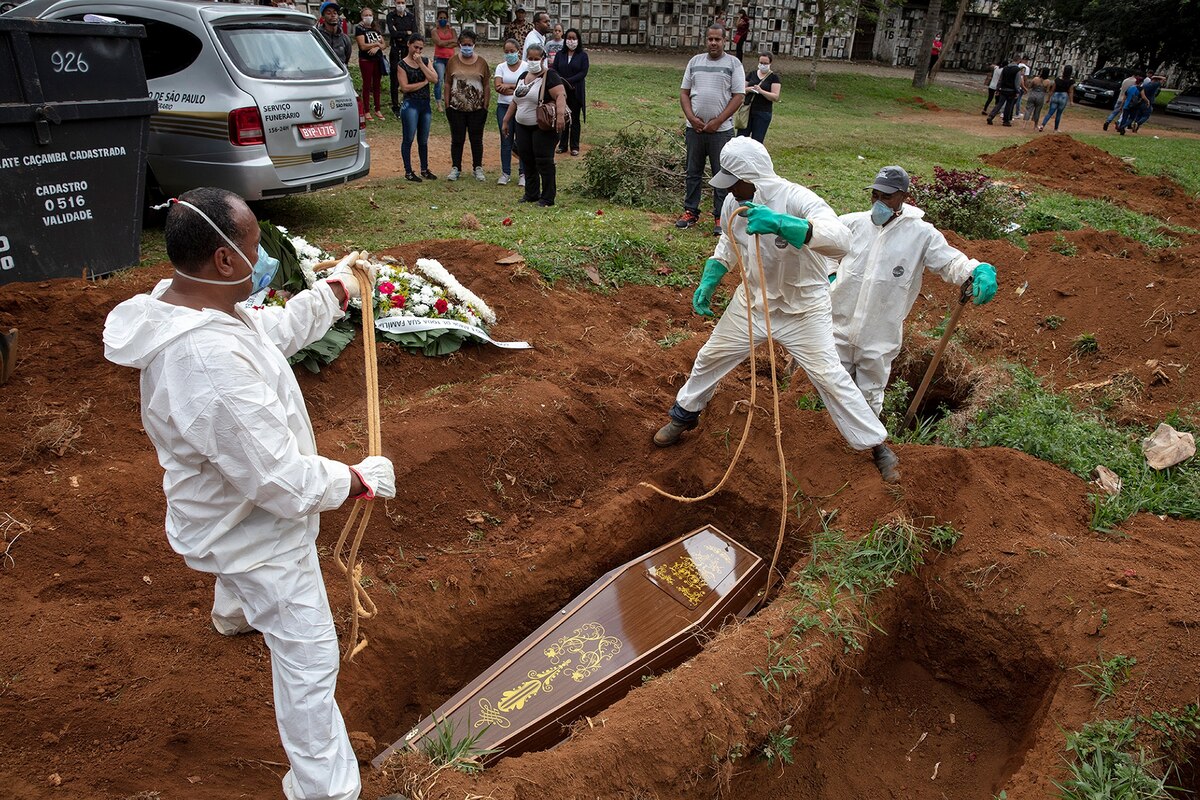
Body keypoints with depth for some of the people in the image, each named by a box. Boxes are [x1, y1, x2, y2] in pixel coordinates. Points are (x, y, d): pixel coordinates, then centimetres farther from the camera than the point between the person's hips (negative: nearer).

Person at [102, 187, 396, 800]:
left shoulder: (182, 306, -11)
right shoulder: (213, 368, -43)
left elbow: (274, 331, 9)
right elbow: (282, 483, -36)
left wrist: (332, 294, 12)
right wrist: (356, 480, -20)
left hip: (231, 511, 10)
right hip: (255, 532, -10)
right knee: (308, 659, 6)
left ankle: (234, 613, 78)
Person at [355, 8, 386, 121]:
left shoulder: (376, 29, 13)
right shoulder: (359, 29, -5)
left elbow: (383, 45, 6)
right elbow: (363, 46, -15)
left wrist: (377, 47, -15)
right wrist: (376, 43, -8)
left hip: (378, 60, 5)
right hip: (366, 60, -5)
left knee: (377, 85, 9)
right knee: (367, 84, -1)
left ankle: (377, 110, 17)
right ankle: (366, 111, 4)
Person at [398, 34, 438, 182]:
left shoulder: (425, 61, 9)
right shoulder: (403, 64, -4)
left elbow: (434, 79, -7)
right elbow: (405, 87, -13)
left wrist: (420, 63, -11)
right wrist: (424, 82, -8)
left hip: (425, 104, 5)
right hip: (410, 104, -4)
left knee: (423, 140, 12)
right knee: (409, 139, -1)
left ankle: (424, 170, 22)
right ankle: (408, 172, 6)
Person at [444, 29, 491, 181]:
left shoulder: (481, 61, 1)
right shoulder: (453, 61, 2)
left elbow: (487, 85, 4)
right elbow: (448, 84, 4)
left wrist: (486, 106, -1)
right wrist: (447, 105, -1)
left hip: (477, 108, 0)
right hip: (456, 108, 0)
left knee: (476, 139, 7)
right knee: (457, 139, 6)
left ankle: (478, 168, 18)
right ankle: (456, 168, 16)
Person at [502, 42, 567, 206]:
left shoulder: (549, 76, -8)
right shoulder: (523, 76, 15)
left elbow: (561, 95, -21)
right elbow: (515, 100, 22)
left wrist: (560, 114, -37)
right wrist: (506, 120, 20)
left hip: (544, 127, -7)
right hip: (523, 127, 7)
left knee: (543, 161, -6)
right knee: (527, 161, 9)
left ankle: (548, 198, 1)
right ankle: (531, 194, 21)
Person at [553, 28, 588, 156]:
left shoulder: (583, 55, 0)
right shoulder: (560, 54, 7)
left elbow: (583, 72, -9)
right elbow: (554, 70, 3)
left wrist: (568, 81, -18)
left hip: (576, 92, -2)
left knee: (575, 118, 4)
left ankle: (574, 146, 9)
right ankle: (562, 145, 14)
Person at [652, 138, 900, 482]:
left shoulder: (796, 199, -29)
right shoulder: (734, 202, -10)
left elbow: (841, 240, -46)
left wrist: (780, 224, -57)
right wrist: (708, 282, -1)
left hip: (802, 308, -5)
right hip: (752, 299, 6)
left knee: (830, 377, -5)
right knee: (711, 356, 14)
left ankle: (877, 445, 13)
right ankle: (684, 414, 40)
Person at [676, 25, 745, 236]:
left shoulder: (733, 63, 1)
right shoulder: (695, 61, 11)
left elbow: (739, 96, -5)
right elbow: (684, 92, 10)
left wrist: (718, 122, -12)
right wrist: (692, 118, -6)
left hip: (721, 130, -3)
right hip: (694, 129, 3)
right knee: (693, 172, 10)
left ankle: (720, 217, 6)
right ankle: (691, 212, 20)